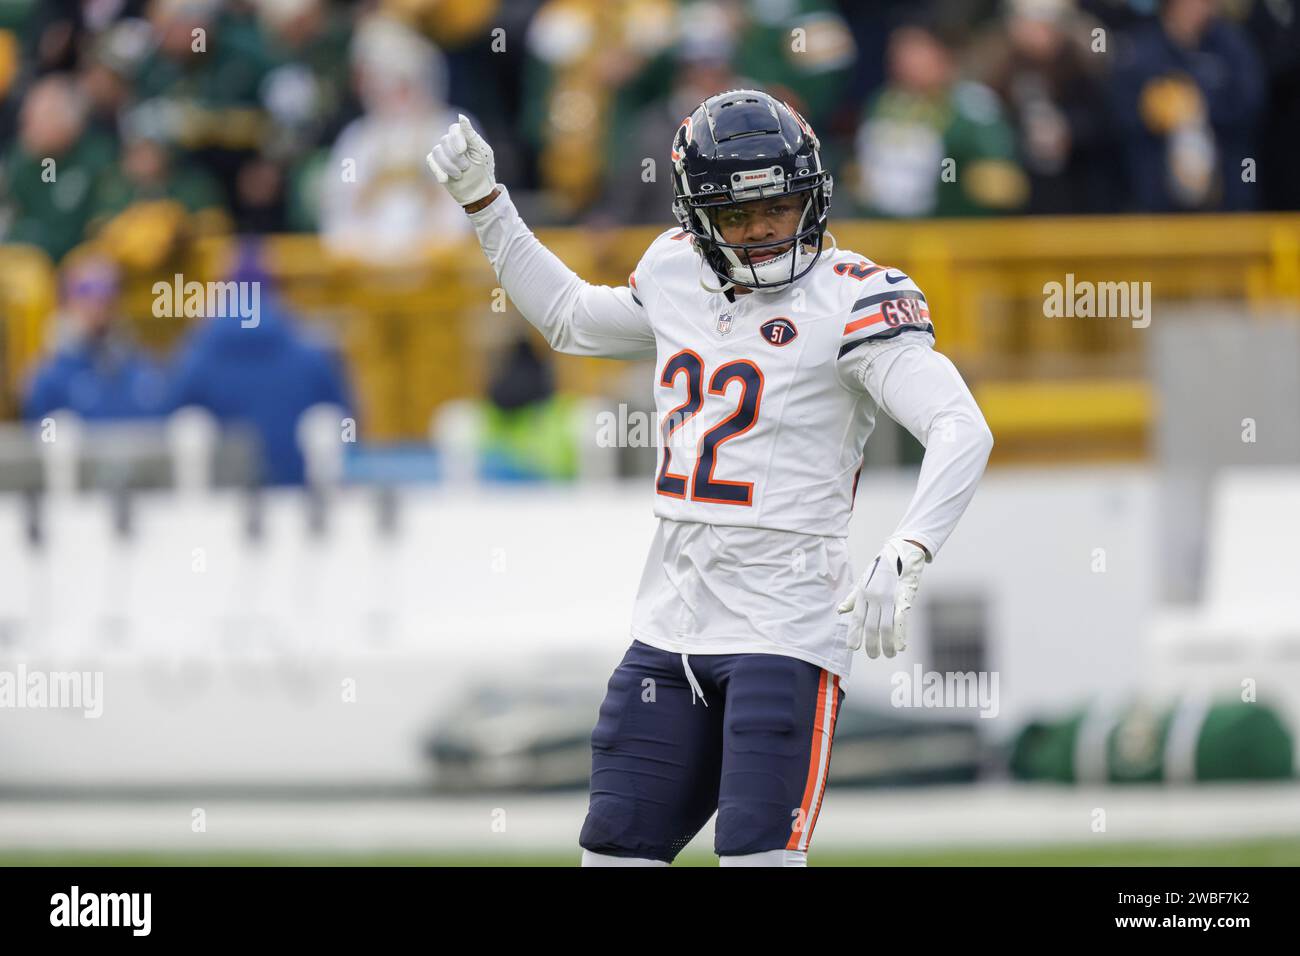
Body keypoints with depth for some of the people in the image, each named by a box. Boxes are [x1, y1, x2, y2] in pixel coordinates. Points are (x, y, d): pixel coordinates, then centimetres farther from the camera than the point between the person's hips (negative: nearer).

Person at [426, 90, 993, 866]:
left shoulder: (851, 300, -10)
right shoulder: (677, 277, 11)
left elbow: (963, 431, -20)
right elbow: (572, 321, 33)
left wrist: (905, 560, -34)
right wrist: (483, 202, 29)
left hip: (785, 626, -7)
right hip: (674, 624, 7)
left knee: (759, 856, -18)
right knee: (615, 851, 10)